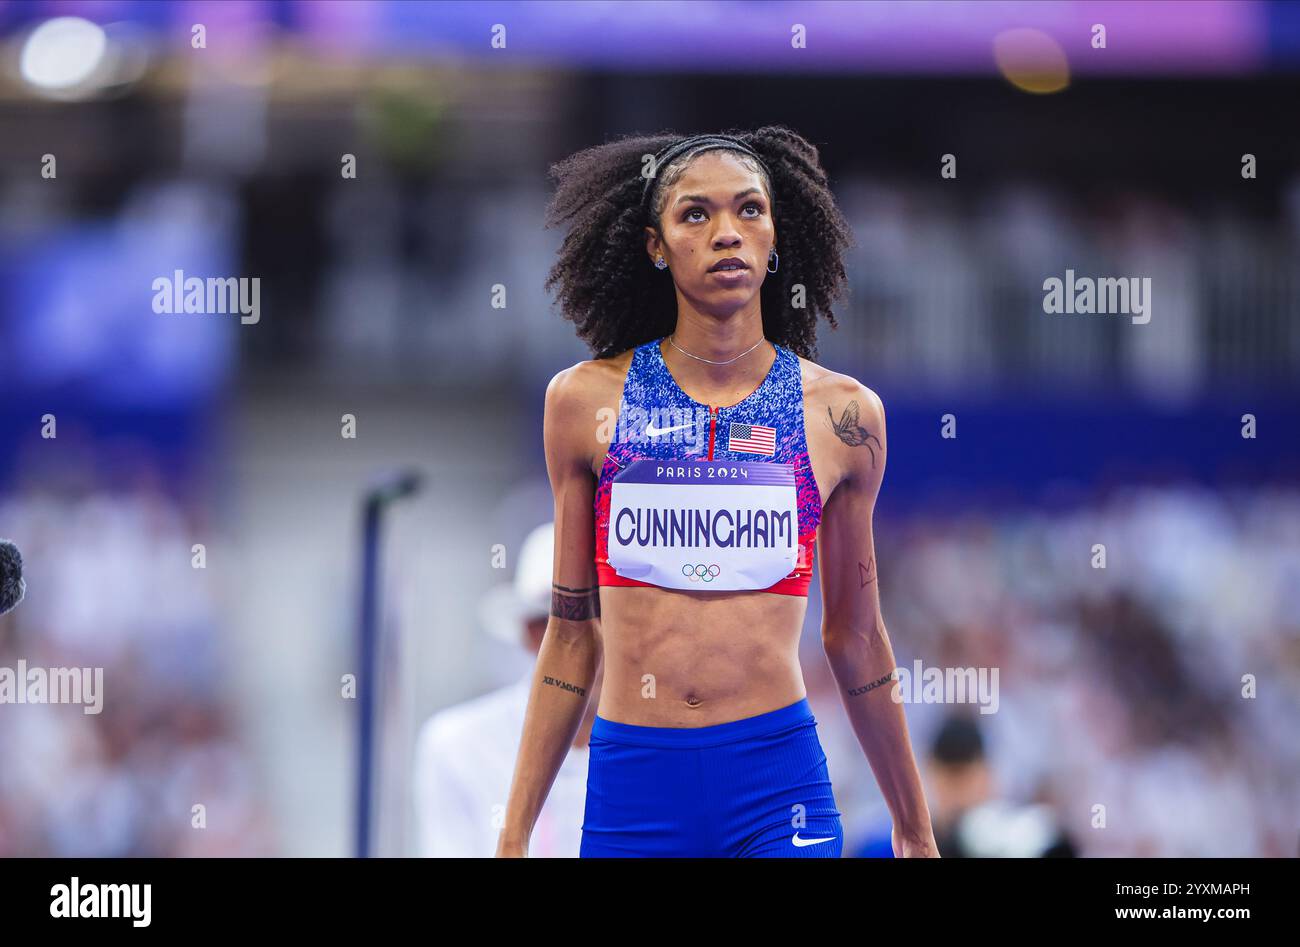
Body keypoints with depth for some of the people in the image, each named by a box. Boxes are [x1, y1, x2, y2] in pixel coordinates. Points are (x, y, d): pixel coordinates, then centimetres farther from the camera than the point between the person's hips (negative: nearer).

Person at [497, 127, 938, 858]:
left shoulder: (842, 413, 4)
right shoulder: (586, 401, 4)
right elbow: (572, 637, 10)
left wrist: (915, 831, 19)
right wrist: (515, 837, 9)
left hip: (778, 776, 0)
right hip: (632, 788, 0)